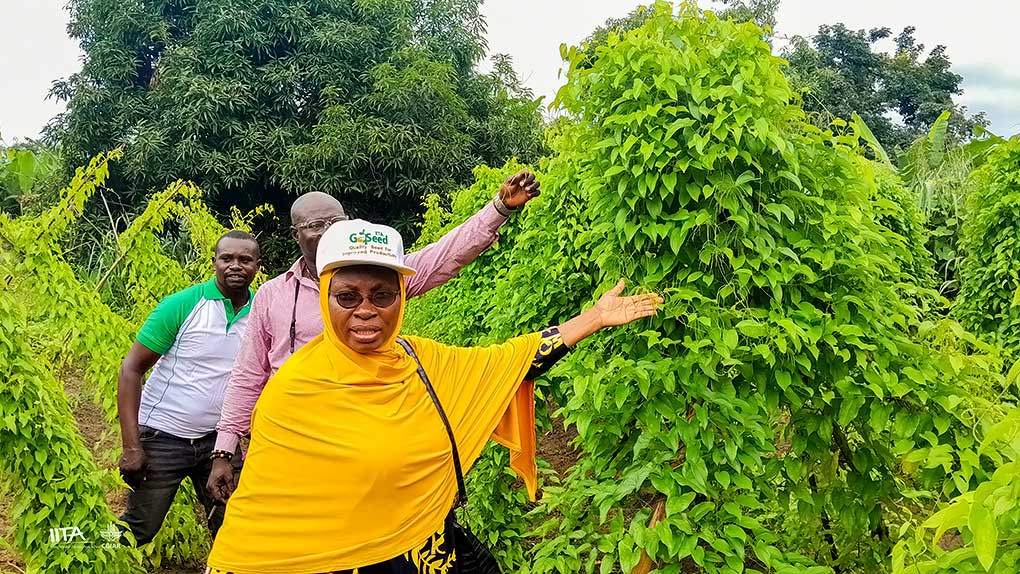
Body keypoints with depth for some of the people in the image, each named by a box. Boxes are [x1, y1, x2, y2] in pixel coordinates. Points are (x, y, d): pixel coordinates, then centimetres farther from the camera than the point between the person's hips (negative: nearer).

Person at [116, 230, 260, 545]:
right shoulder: (181, 305, -13)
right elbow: (131, 369, -11)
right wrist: (131, 446, -16)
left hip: (218, 440, 3)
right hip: (162, 437, -3)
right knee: (137, 531, 9)